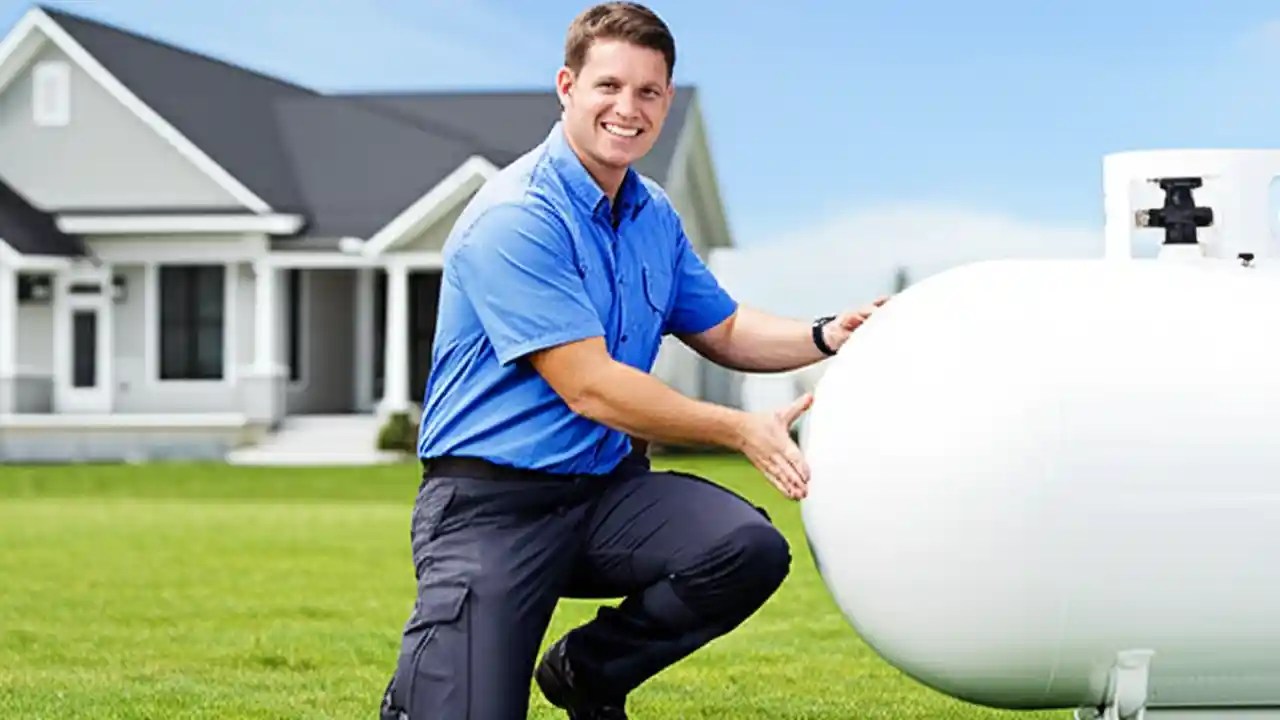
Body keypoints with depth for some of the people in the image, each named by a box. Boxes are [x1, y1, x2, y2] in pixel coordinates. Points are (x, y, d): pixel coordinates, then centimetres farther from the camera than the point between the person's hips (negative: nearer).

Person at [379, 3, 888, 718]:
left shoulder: (655, 215, 11)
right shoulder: (515, 219, -17)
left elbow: (722, 330, 22)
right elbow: (589, 388, -21)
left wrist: (826, 336, 2)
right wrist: (743, 430, -19)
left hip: (608, 488, 7)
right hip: (490, 501, -7)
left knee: (751, 548, -22)